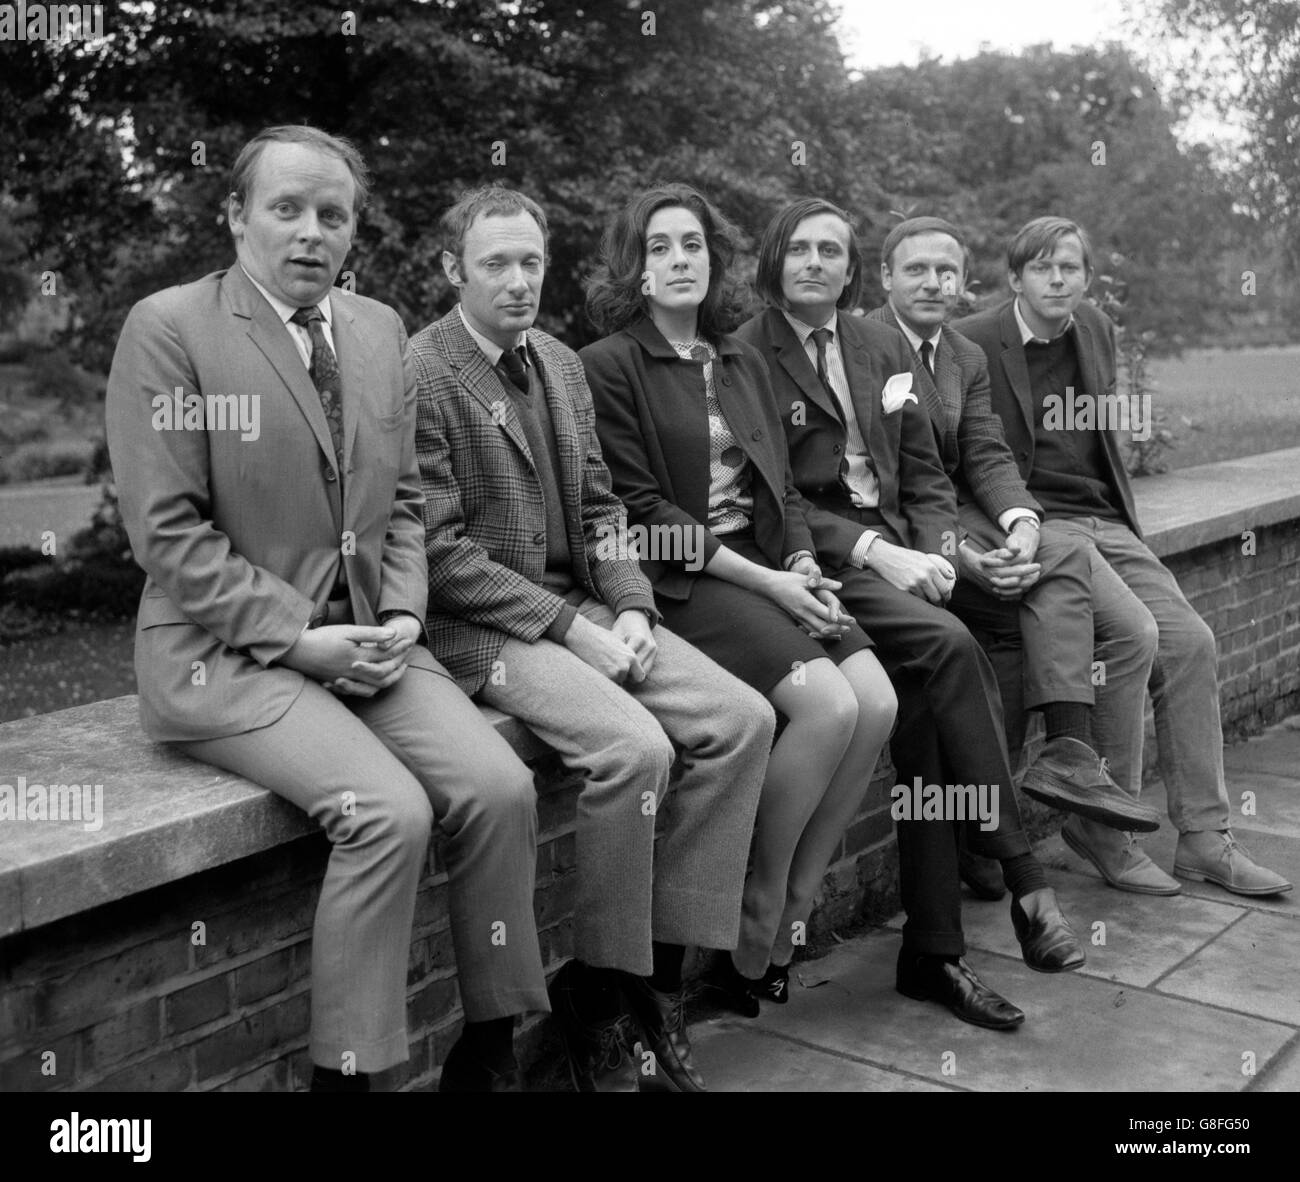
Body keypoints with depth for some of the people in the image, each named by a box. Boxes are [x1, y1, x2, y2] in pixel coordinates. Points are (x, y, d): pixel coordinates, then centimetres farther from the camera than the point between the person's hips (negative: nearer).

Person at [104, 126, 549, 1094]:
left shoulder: (380, 329, 11)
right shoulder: (169, 328, -7)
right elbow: (167, 530, -11)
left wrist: (402, 615, -2)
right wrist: (297, 636, -16)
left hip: (369, 639, 6)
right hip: (229, 652, -5)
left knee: (501, 788, -15)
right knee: (389, 811, -26)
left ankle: (490, 1048, 3)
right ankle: (345, 1072, -8)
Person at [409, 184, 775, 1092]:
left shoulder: (562, 363, 14)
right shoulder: (419, 376, -10)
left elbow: (598, 506, 14)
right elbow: (441, 549, -14)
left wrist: (630, 609, -3)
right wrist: (569, 628, -17)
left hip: (584, 606, 7)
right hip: (478, 623, -7)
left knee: (743, 718, -12)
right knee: (635, 746, -29)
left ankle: (658, 967, -4)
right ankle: (596, 991, -7)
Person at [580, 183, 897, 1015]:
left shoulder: (744, 364, 20)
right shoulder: (610, 365, -2)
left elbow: (781, 487, 18)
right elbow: (640, 509, -9)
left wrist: (803, 565, -3)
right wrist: (764, 581, -14)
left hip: (769, 569, 6)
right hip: (680, 578, -6)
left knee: (877, 702, -17)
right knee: (827, 705, -25)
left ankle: (794, 911, -2)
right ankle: (756, 921, -5)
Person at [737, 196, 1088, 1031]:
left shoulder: (884, 347, 19)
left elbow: (926, 474, 17)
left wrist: (935, 551, -3)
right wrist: (875, 552, -16)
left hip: (894, 549, 5)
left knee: (922, 696, -21)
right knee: (946, 647, -28)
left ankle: (934, 950, -15)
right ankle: (1025, 879, -19)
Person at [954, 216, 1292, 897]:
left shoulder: (1096, 331, 14)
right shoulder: (973, 343, -7)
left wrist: (1125, 517, 14)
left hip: (1105, 521, 7)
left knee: (1191, 640, -9)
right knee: (1133, 632, -25)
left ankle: (1203, 838, 0)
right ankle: (1099, 822, -9)